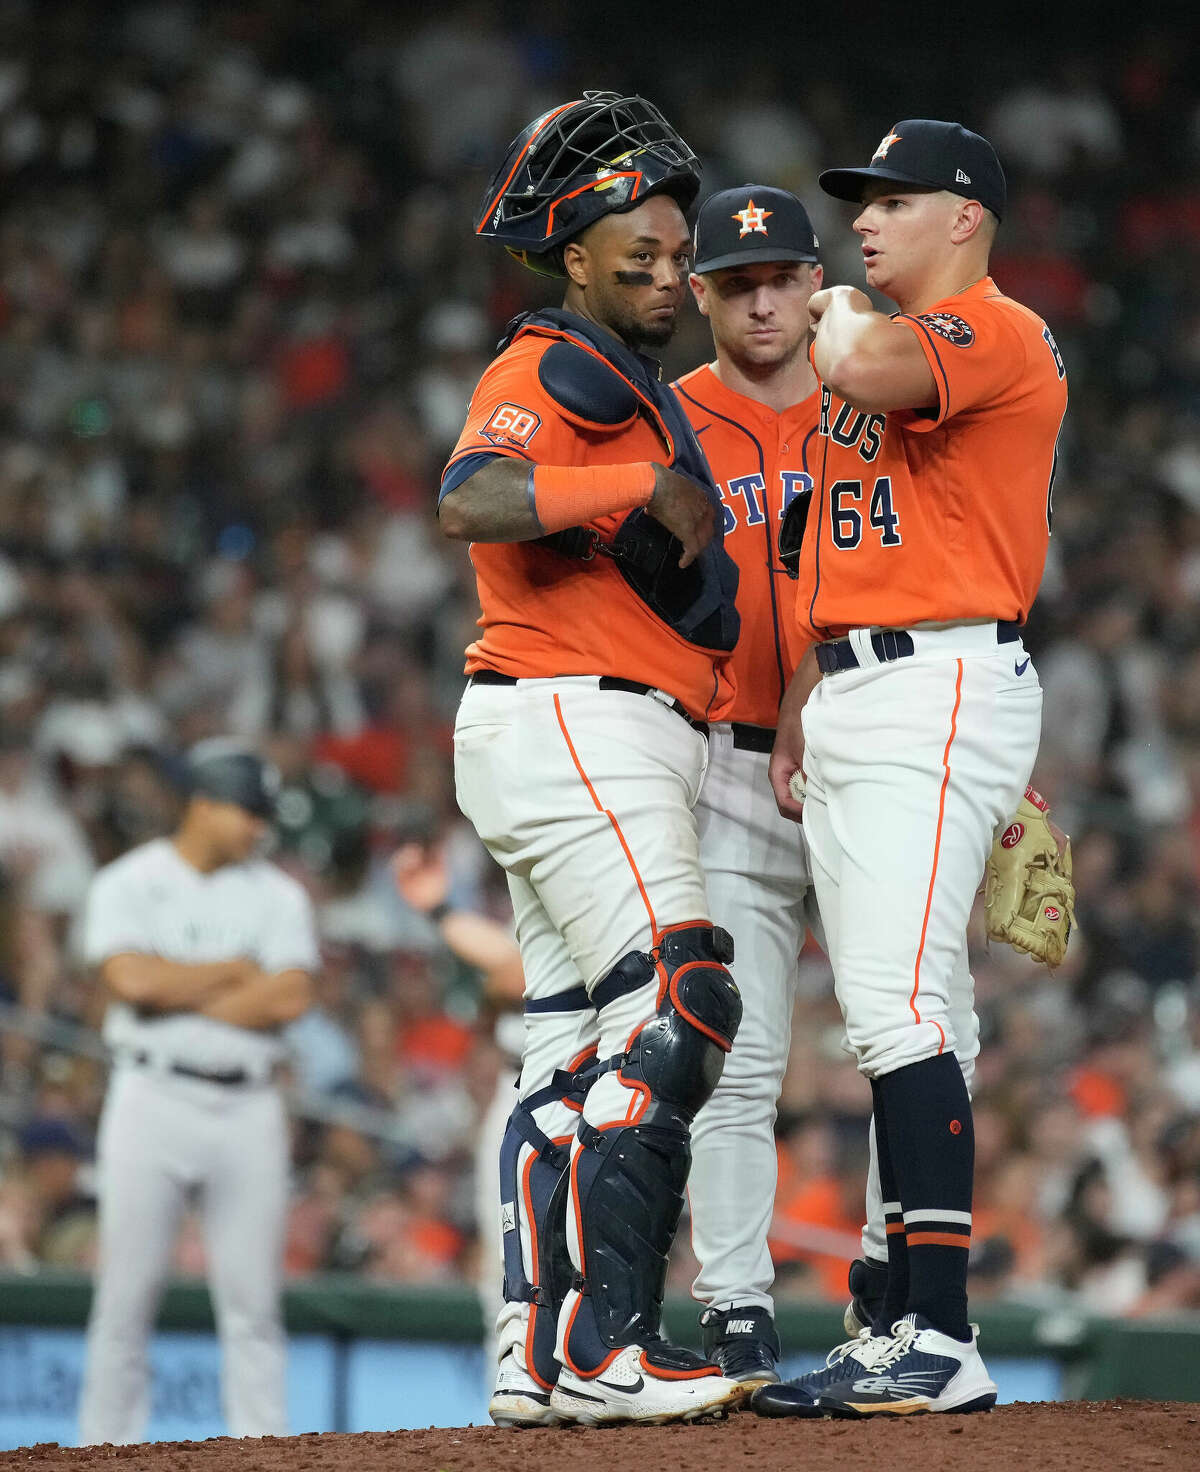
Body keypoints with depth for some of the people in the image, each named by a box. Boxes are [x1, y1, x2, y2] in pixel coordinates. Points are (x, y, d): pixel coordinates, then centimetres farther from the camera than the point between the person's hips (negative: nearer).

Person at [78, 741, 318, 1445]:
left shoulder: (279, 895, 10)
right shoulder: (128, 884, 3)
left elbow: (289, 997, -5)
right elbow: (133, 981, -14)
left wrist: (181, 995, -7)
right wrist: (236, 972, -5)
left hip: (249, 1108, 2)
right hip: (154, 1097, -2)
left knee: (254, 1303, 1)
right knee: (127, 1298, -2)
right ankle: (106, 1454, 4)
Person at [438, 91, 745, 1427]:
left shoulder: (636, 391, 25)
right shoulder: (550, 369, -8)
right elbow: (471, 500, -27)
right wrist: (650, 479, -28)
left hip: (617, 750, 11)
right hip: (570, 726, -11)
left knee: (576, 1054, 8)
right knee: (675, 1007, -20)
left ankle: (539, 1362, 9)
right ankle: (605, 1348, -25)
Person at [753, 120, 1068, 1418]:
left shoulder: (995, 331, -6)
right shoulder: (889, 347, 24)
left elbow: (867, 371, -27)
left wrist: (837, 314, -4)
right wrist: (801, 708, 19)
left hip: (942, 683, -10)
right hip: (849, 703, 10)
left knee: (899, 1010, -18)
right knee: (888, 1026, 9)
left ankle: (942, 1343, -22)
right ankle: (903, 1332, 11)